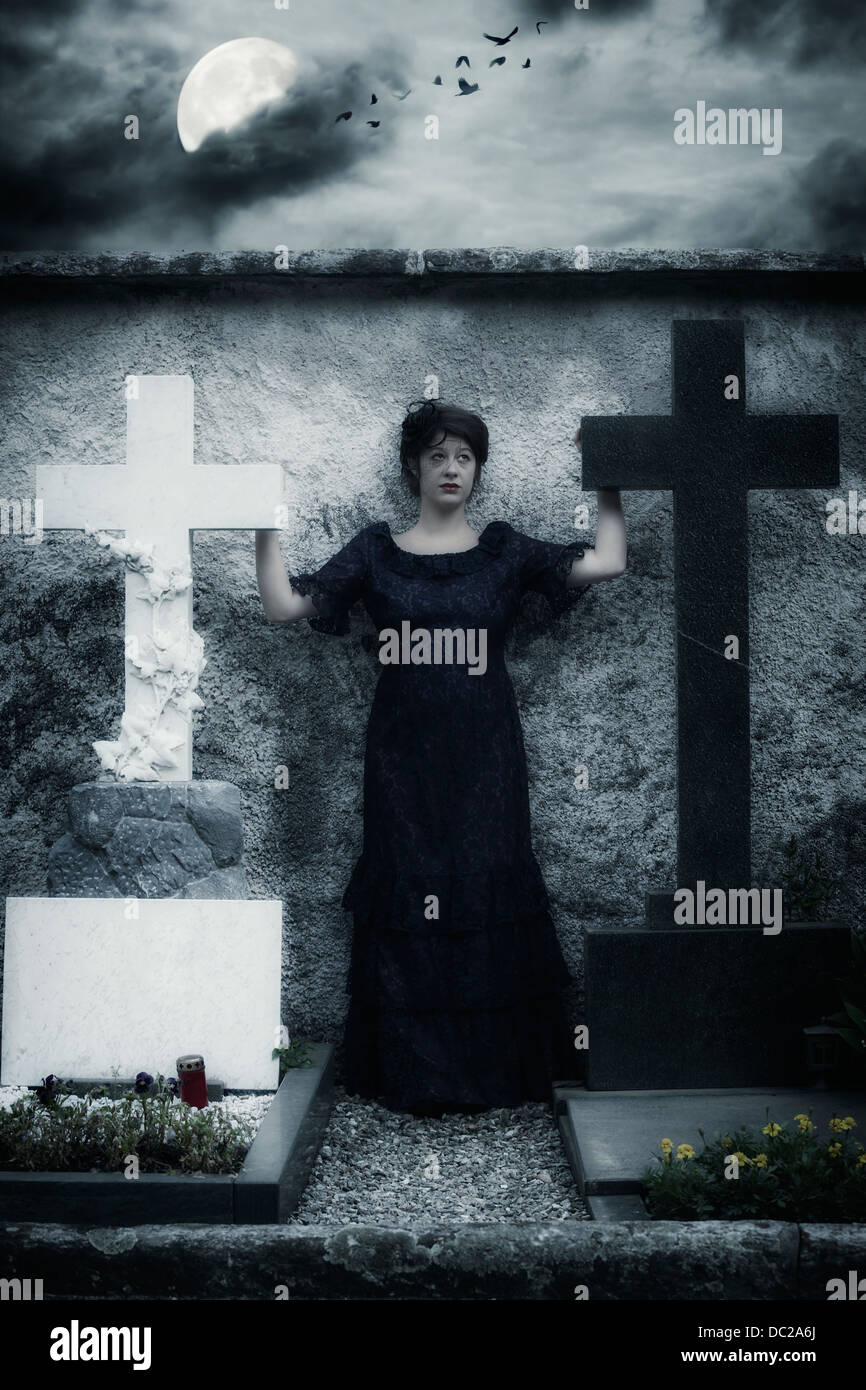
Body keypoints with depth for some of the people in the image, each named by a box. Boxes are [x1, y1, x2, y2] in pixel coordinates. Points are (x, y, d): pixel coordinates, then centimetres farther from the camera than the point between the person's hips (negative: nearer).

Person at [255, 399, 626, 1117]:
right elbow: (285, 605, 2)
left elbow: (608, 562, -1)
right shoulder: (375, 551, 7)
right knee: (406, 900, 1)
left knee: (488, 894, 1)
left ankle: (496, 1068, 12)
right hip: (404, 757, 0)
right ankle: (410, 1070, 11)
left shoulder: (504, 550, 7)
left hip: (484, 759, 0)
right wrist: (267, 525, -3)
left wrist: (608, 482, 1)